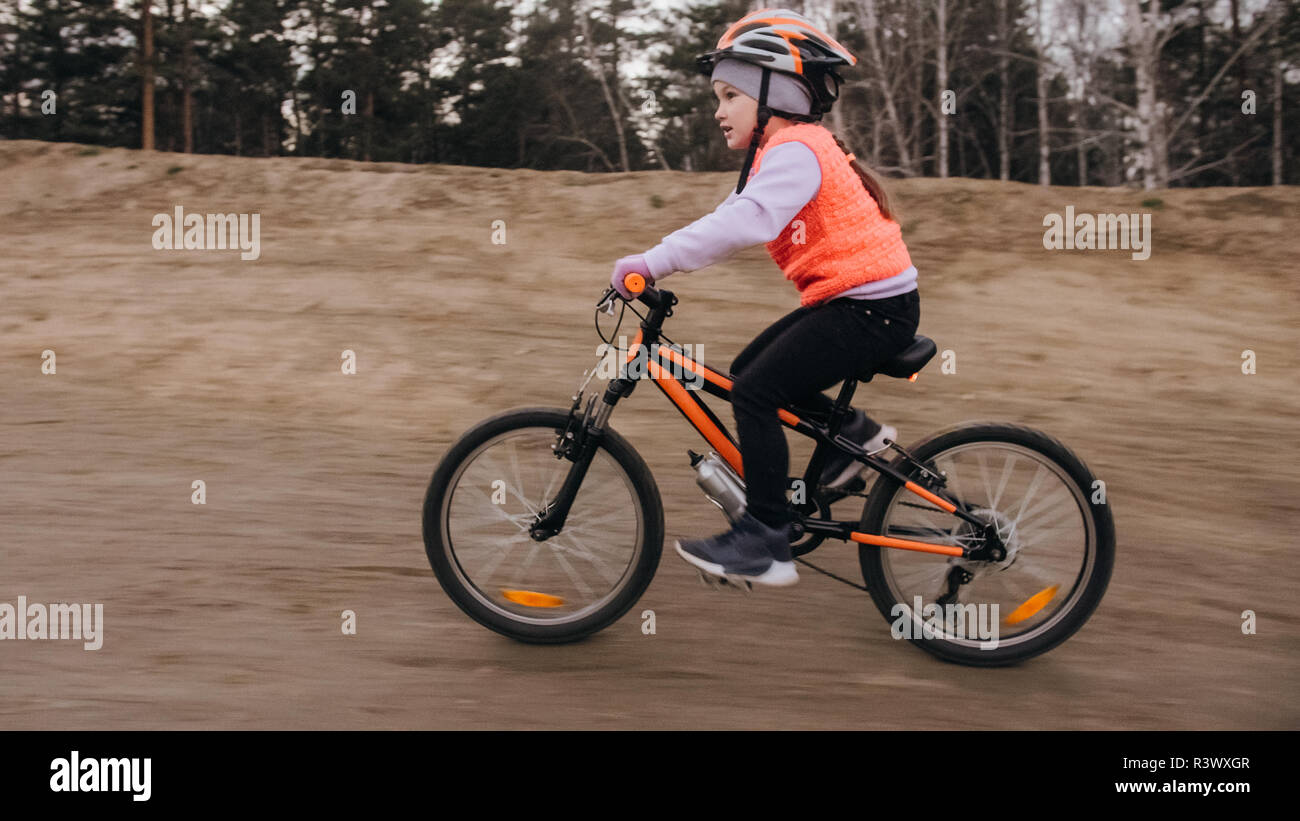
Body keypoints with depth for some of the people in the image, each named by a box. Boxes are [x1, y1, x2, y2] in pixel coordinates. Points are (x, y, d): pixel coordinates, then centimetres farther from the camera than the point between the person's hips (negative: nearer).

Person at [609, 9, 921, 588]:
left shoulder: (793, 150, -15)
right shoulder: (785, 150, 17)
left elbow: (741, 223, -31)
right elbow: (731, 218, 14)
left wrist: (653, 262, -32)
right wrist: (652, 262, 5)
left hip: (875, 306, -10)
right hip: (850, 300, 10)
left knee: (755, 391, -15)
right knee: (750, 368, 12)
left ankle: (764, 545, -10)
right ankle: (855, 432, 21)